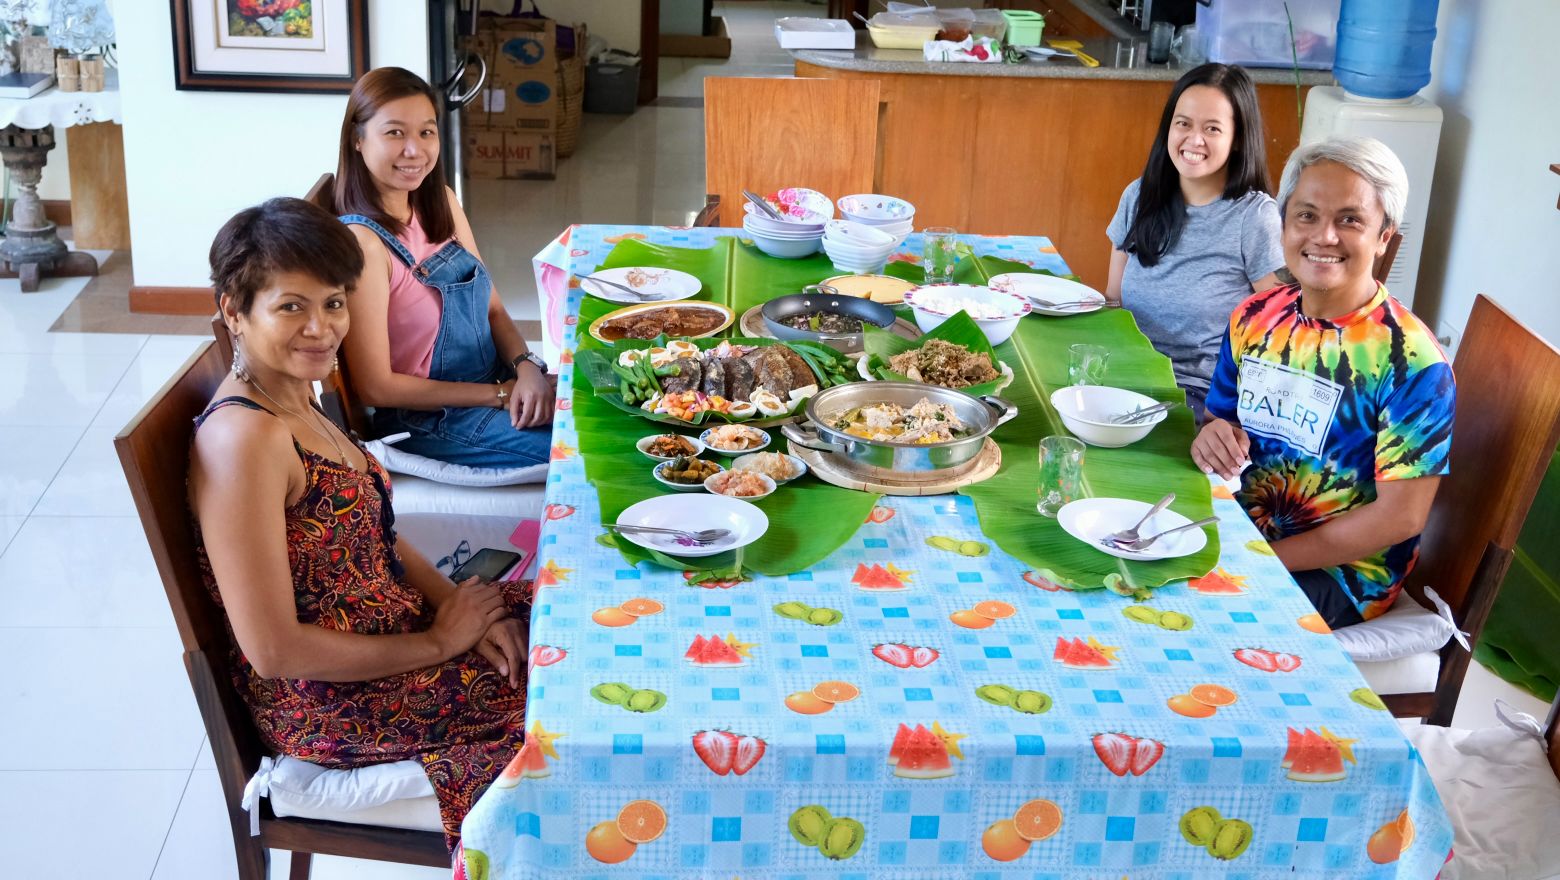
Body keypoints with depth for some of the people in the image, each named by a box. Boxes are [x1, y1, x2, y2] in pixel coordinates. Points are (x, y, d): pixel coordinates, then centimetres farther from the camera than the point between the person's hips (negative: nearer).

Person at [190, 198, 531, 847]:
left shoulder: (296, 399, 3)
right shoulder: (242, 438, -25)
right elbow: (273, 650, -25)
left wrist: (454, 602, -6)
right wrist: (438, 643, -16)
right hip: (321, 702, -8)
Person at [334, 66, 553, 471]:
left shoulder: (440, 203, 3)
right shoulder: (362, 240, -21)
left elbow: (492, 309, 10)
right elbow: (376, 386, -19)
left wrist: (527, 367, -12)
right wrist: (500, 394, -17)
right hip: (428, 421, -7)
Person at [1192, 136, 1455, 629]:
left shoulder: (1413, 363, -16)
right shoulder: (1255, 317, 3)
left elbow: (1400, 516, -17)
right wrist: (1213, 437, -11)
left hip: (1339, 571, -6)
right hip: (1240, 529, 6)